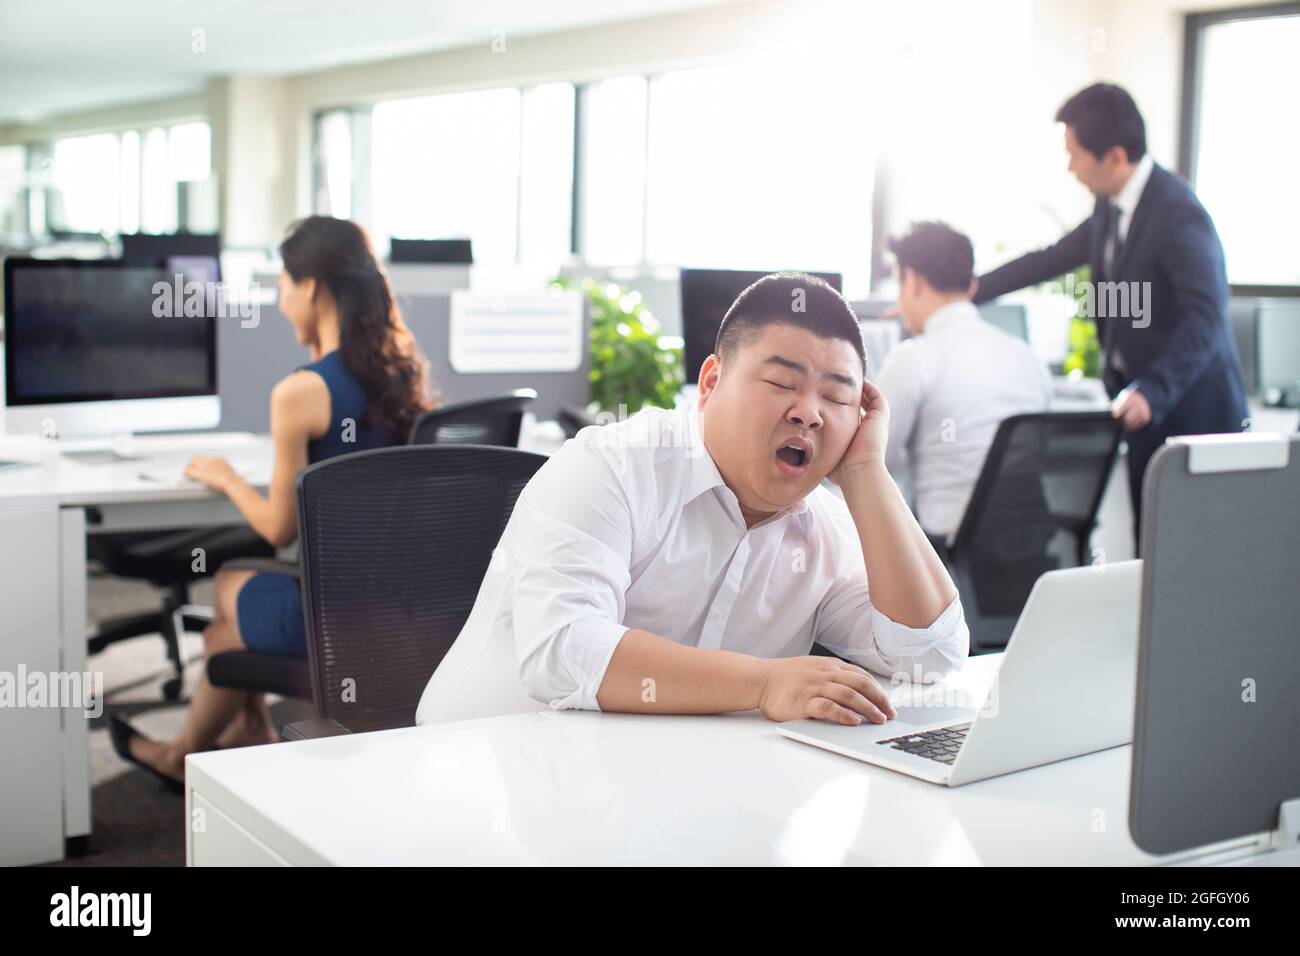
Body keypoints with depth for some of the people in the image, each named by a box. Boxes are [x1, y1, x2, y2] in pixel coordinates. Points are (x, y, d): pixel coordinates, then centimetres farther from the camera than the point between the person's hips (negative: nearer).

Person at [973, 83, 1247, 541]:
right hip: (1144, 405, 9)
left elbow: (1206, 318, -30)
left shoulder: (1177, 214, -22)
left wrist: (1152, 393, -42)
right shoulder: (1112, 207, 7)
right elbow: (1052, 259, 17)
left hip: (1190, 412, -9)